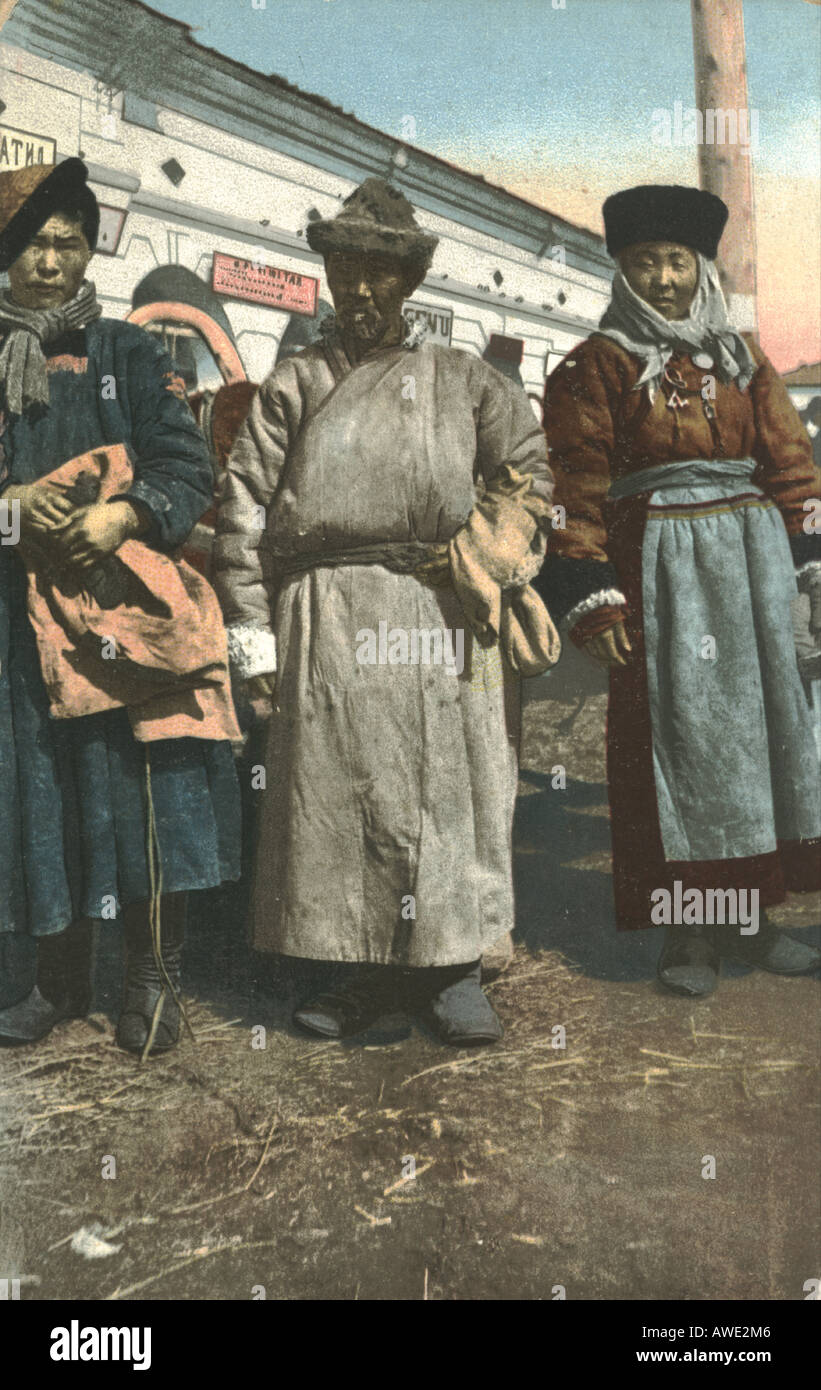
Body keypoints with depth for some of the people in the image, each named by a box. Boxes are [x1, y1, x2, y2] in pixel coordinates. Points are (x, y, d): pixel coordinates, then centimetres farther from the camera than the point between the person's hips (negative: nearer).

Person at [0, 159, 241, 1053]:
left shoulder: (127, 352, 8)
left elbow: (187, 469, 0)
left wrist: (122, 516, -18)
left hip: (125, 599, -2)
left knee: (139, 778, -4)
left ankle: (154, 979, 11)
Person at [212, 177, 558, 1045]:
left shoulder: (461, 381, 15)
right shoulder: (293, 385, 11)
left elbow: (528, 469, 16)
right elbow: (243, 510, 5)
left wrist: (484, 565, 2)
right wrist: (251, 631, -1)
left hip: (439, 618, 1)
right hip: (328, 621, 0)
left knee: (448, 787, 1)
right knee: (336, 790, 1)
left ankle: (452, 970, 14)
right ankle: (367, 968, 16)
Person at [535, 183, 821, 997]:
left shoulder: (742, 361, 13)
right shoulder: (594, 370, 0)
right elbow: (578, 496, -6)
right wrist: (592, 603, -13)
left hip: (755, 562, 5)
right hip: (659, 569, -4)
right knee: (678, 732, -2)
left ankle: (747, 915, 19)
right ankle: (688, 933, 9)